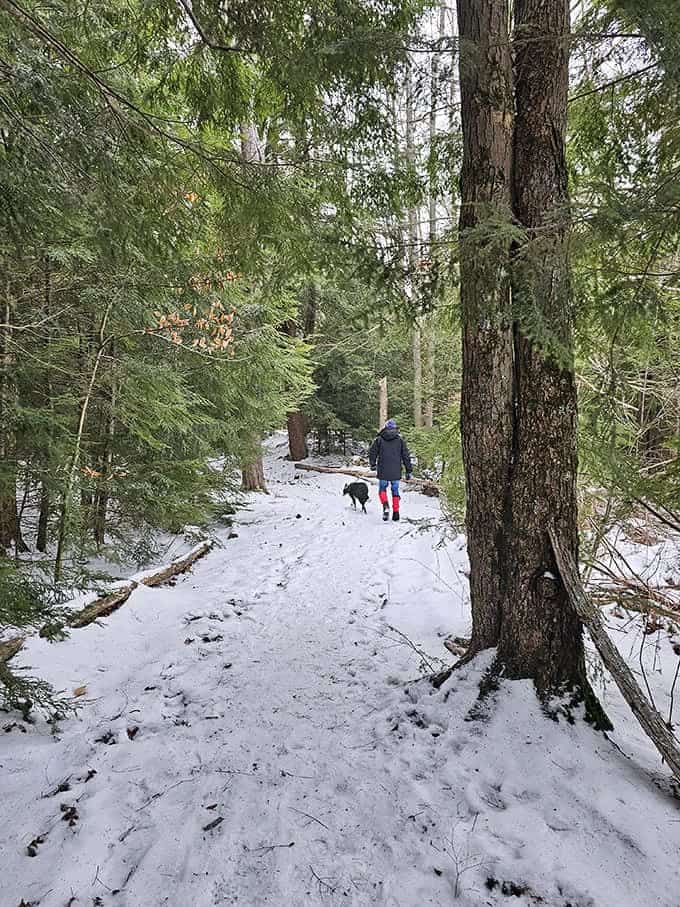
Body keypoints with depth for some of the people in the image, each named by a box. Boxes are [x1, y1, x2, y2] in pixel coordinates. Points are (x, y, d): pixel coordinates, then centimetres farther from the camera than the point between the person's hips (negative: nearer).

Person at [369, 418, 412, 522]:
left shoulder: (379, 439, 0)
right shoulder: (400, 440, 3)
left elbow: (372, 452, 3)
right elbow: (406, 456, 3)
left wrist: (373, 464, 19)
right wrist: (408, 471, 9)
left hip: (383, 471, -1)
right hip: (396, 472, 1)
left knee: (382, 489, 12)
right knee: (395, 491, 12)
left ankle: (385, 505, -13)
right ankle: (396, 512, 10)